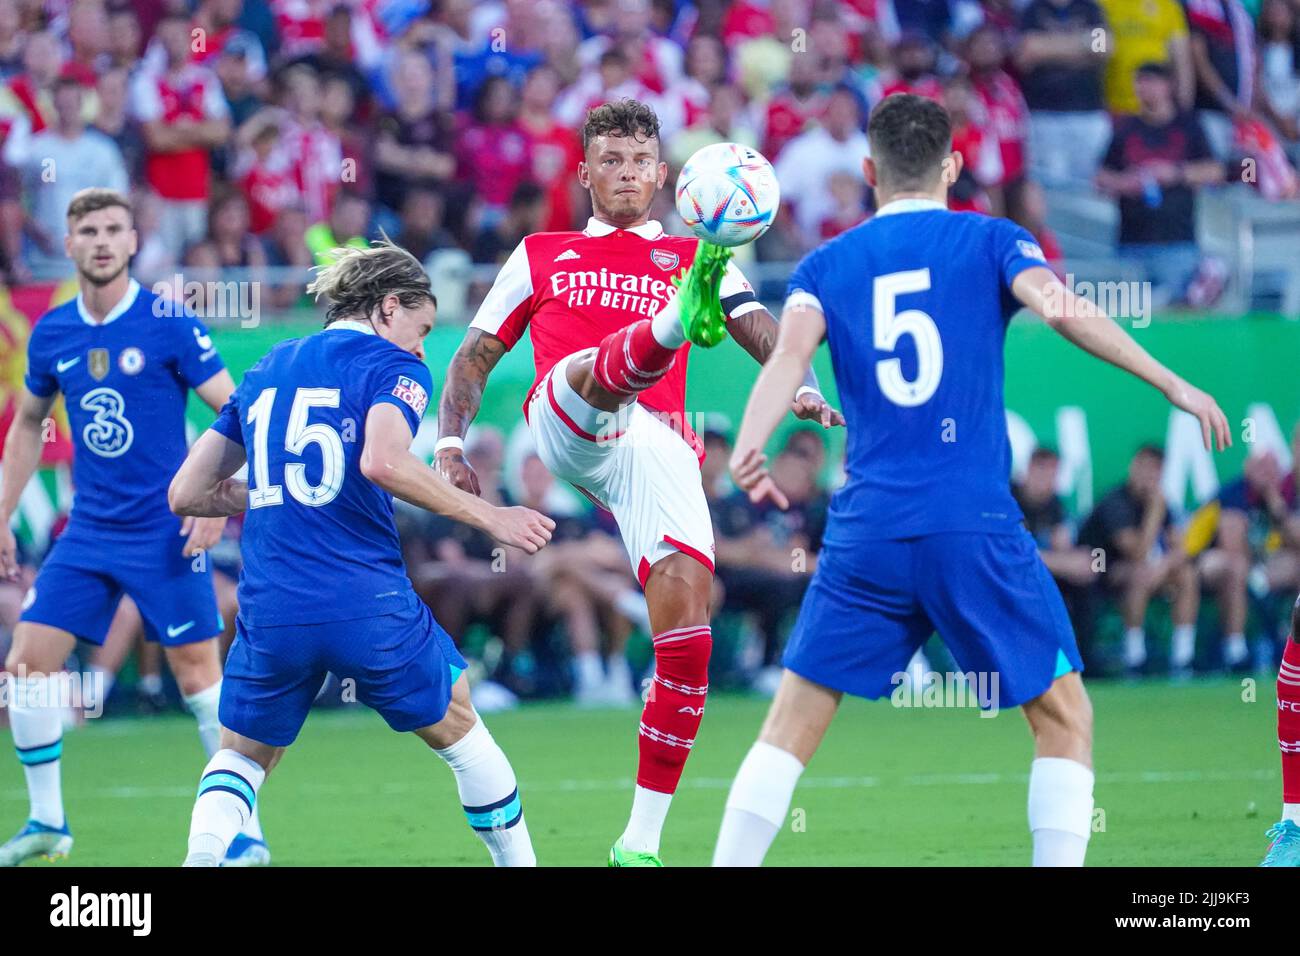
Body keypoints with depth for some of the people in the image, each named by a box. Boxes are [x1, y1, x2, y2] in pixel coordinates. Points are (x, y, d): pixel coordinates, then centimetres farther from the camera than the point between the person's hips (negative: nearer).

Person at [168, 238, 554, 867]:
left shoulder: (265, 372, 18)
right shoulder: (391, 365, 1)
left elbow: (186, 494, 17)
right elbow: (383, 461, -21)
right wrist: (488, 517, -14)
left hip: (270, 616, 4)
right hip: (370, 607, -4)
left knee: (242, 755, 22)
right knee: (456, 728, 21)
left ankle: (203, 853, -6)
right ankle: (517, 861, 25)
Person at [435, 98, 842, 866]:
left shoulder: (693, 260, 24)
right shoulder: (542, 255, 26)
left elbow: (762, 328, 9)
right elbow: (476, 357, 26)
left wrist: (802, 388, -12)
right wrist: (450, 440, 9)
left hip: (660, 444, 1)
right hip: (563, 427, -1)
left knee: (688, 629, -12)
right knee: (605, 366, -36)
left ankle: (641, 843, -6)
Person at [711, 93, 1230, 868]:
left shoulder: (826, 266, 12)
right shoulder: (990, 242, 7)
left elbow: (791, 348, -6)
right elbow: (1064, 310, -10)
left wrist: (750, 446, -19)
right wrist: (1173, 384, -10)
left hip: (867, 529, 2)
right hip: (975, 526, -2)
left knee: (792, 727, 9)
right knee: (1065, 718, 9)